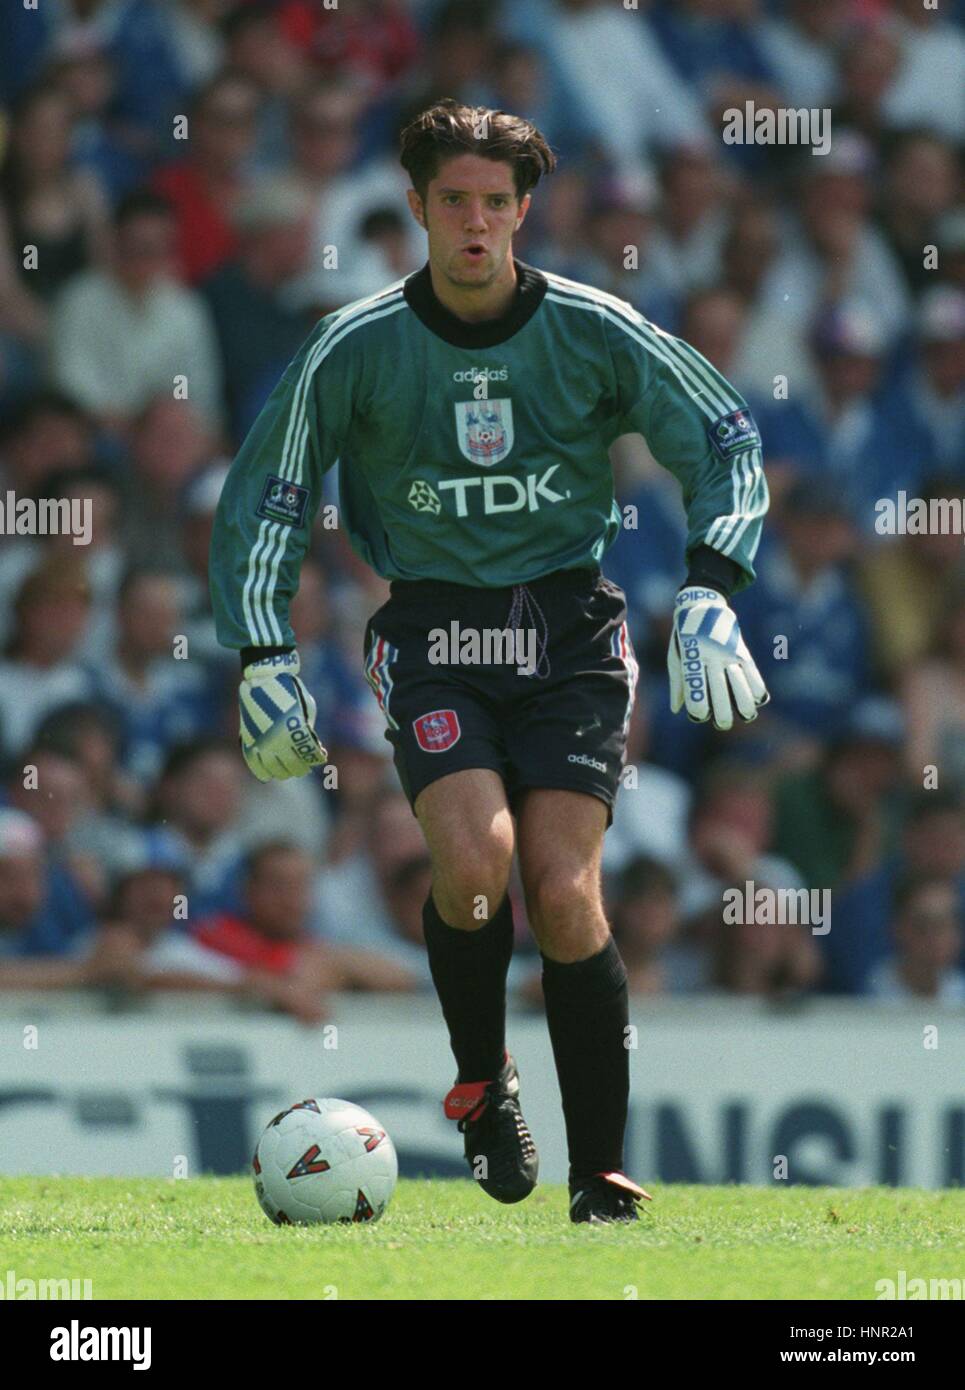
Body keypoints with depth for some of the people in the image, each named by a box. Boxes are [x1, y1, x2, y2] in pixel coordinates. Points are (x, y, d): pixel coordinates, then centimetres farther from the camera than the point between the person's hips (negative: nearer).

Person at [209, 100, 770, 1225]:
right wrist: (264, 657, 2)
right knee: (474, 859, -23)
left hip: (569, 628, 0)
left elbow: (726, 439, 5)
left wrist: (708, 595, -7)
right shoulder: (356, 347, -4)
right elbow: (262, 500, 7)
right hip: (431, 633, 0)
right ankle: (481, 1080, 5)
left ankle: (602, 1178, -4)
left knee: (564, 894, -12)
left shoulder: (592, 331, -4)